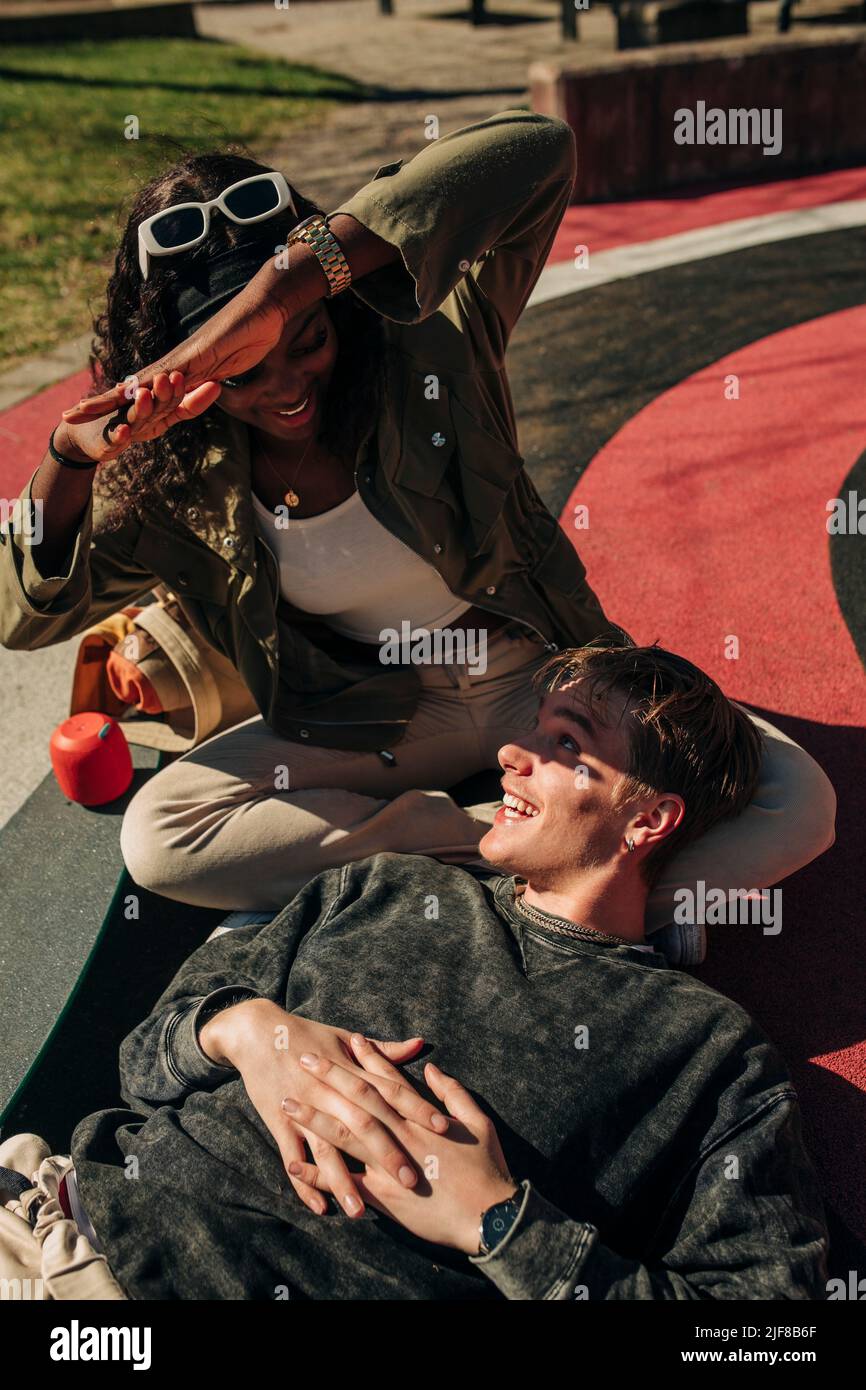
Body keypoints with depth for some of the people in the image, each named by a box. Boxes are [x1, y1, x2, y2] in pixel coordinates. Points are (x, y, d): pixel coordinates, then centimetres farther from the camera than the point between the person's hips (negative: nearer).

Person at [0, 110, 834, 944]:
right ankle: (492, 835, -16)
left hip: (542, 682, -2)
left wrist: (272, 295, -46)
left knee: (797, 804, -21)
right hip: (364, 721, 3)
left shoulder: (421, 342, -22)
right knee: (156, 839, -21)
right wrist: (69, 456, -30)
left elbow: (535, 152, -39)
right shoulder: (171, 473, -11)